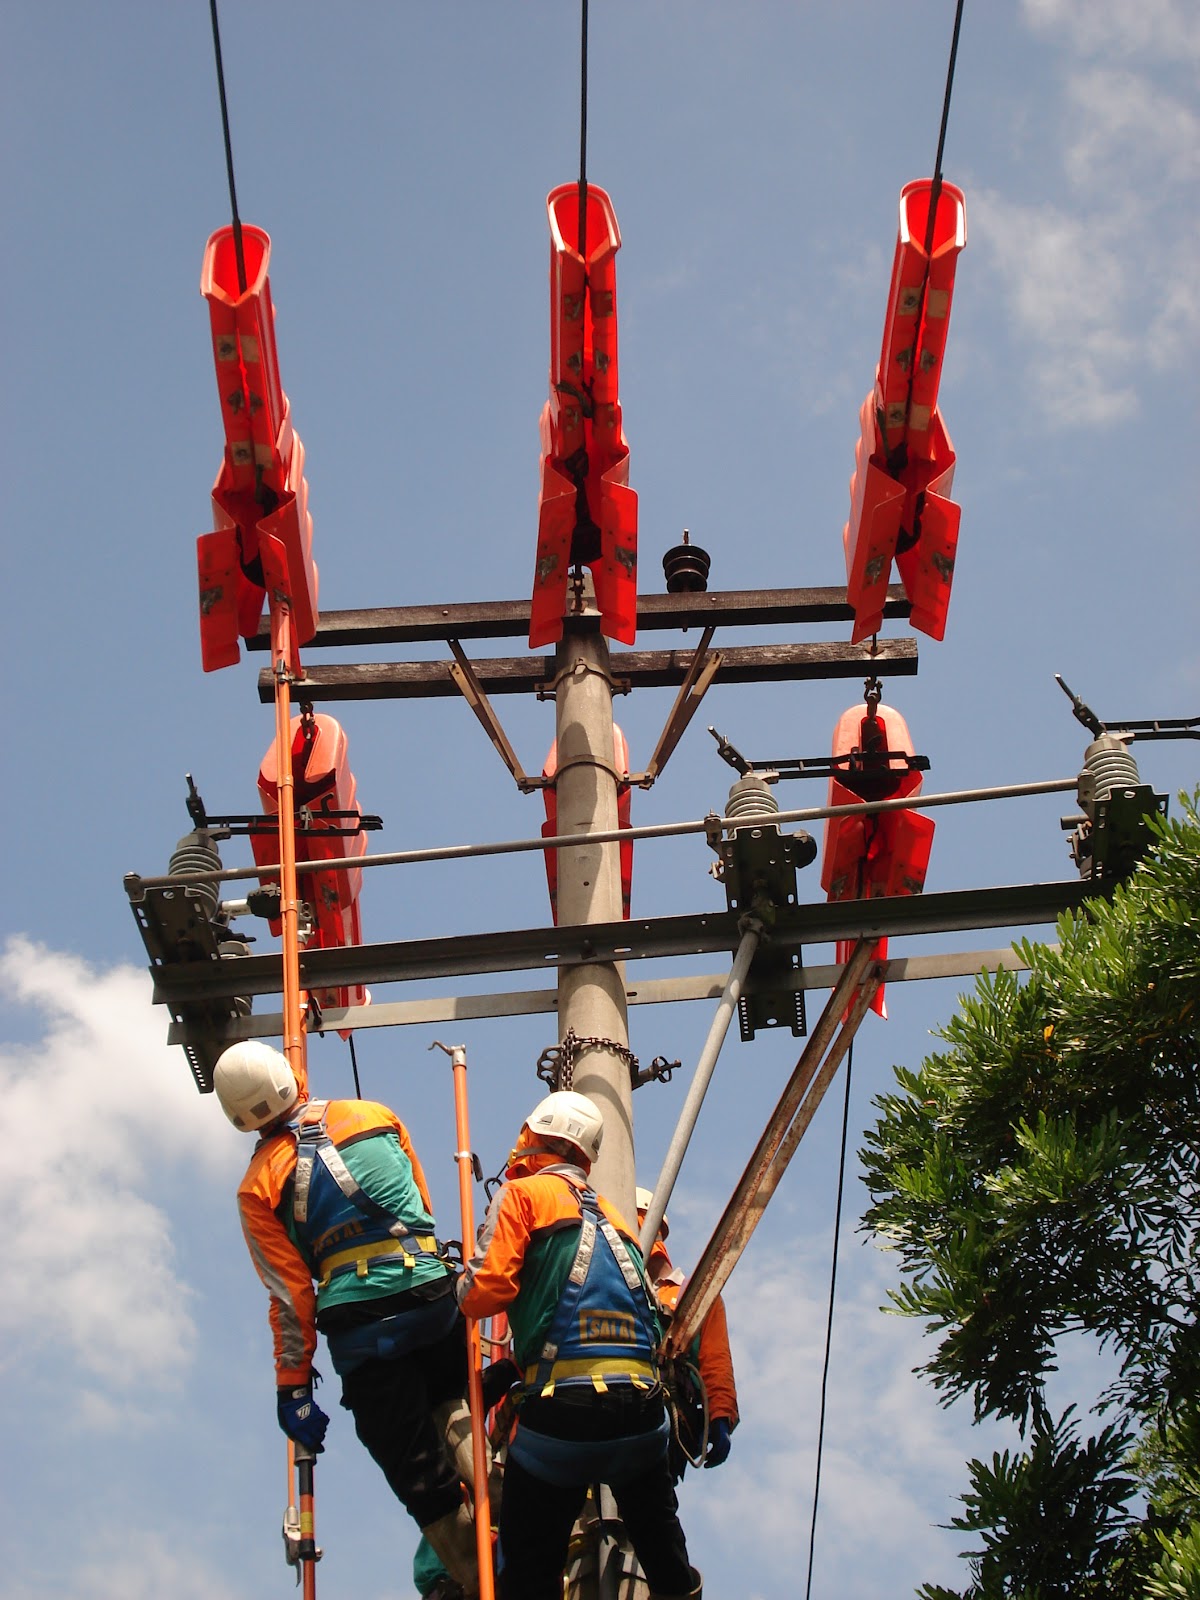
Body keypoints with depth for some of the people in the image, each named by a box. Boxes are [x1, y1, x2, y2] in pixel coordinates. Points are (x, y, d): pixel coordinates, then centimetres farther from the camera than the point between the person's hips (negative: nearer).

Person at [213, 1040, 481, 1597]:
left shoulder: (259, 1186, 1)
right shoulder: (374, 1116, 8)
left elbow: (290, 1296, -1)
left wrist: (293, 1385, 5)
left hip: (360, 1332, -2)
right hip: (436, 1298, 3)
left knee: (418, 1472, 8)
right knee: (448, 1404, 25)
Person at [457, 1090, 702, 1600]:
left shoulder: (523, 1193, 6)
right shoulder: (613, 1214, 23)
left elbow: (489, 1291, -5)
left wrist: (460, 1287, 16)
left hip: (564, 1405, -5)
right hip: (642, 1401, 5)